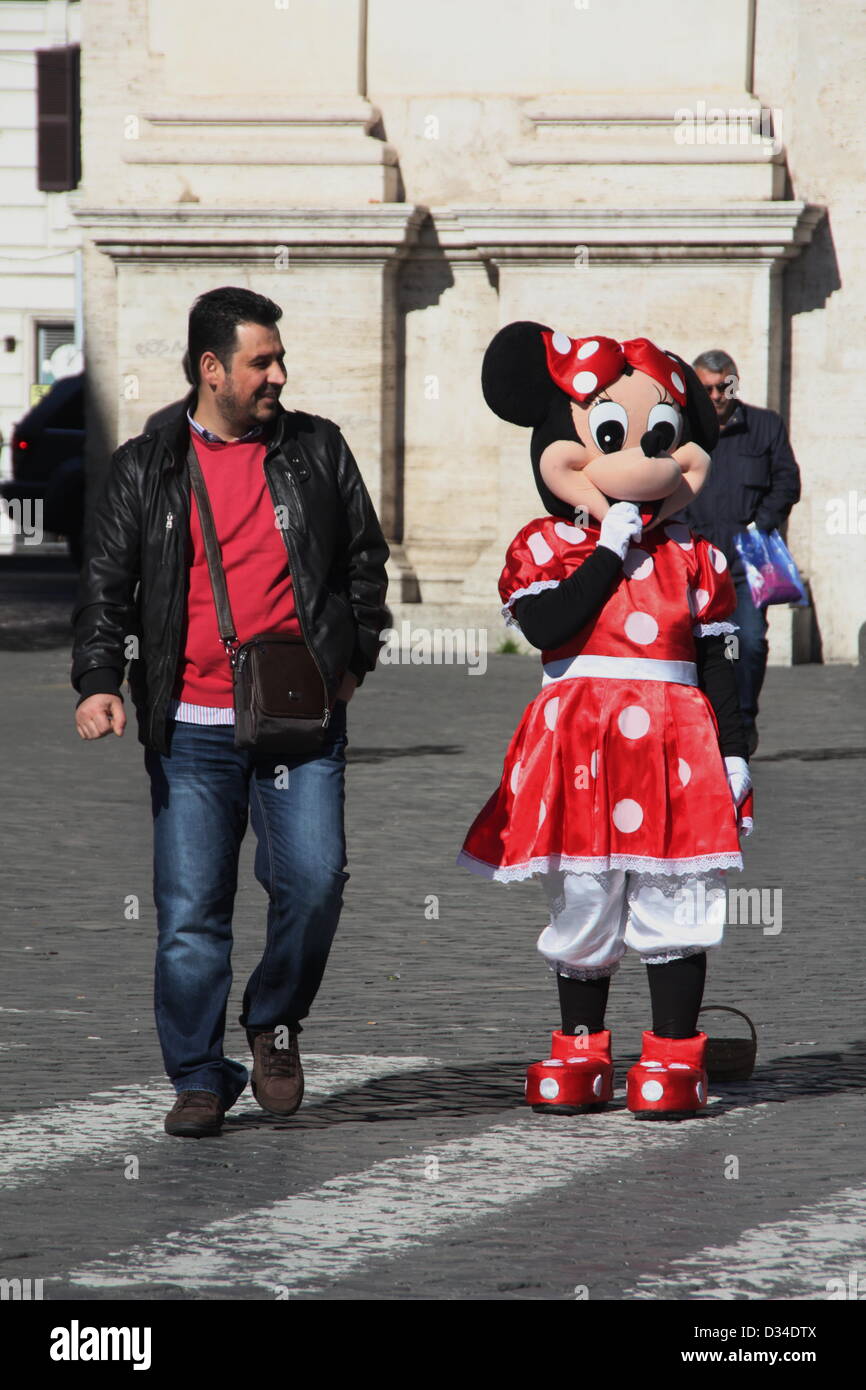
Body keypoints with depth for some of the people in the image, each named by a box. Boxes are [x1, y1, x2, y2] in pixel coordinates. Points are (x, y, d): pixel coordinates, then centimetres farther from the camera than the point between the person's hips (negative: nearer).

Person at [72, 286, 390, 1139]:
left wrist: (353, 660, 7)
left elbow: (364, 559, 17)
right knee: (191, 909, -1)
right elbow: (106, 585, 6)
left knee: (314, 877, -14)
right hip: (192, 730, 0)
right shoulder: (147, 468, 7)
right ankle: (199, 1078, 11)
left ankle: (274, 1021, 12)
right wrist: (97, 682, -8)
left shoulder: (316, 451, 10)